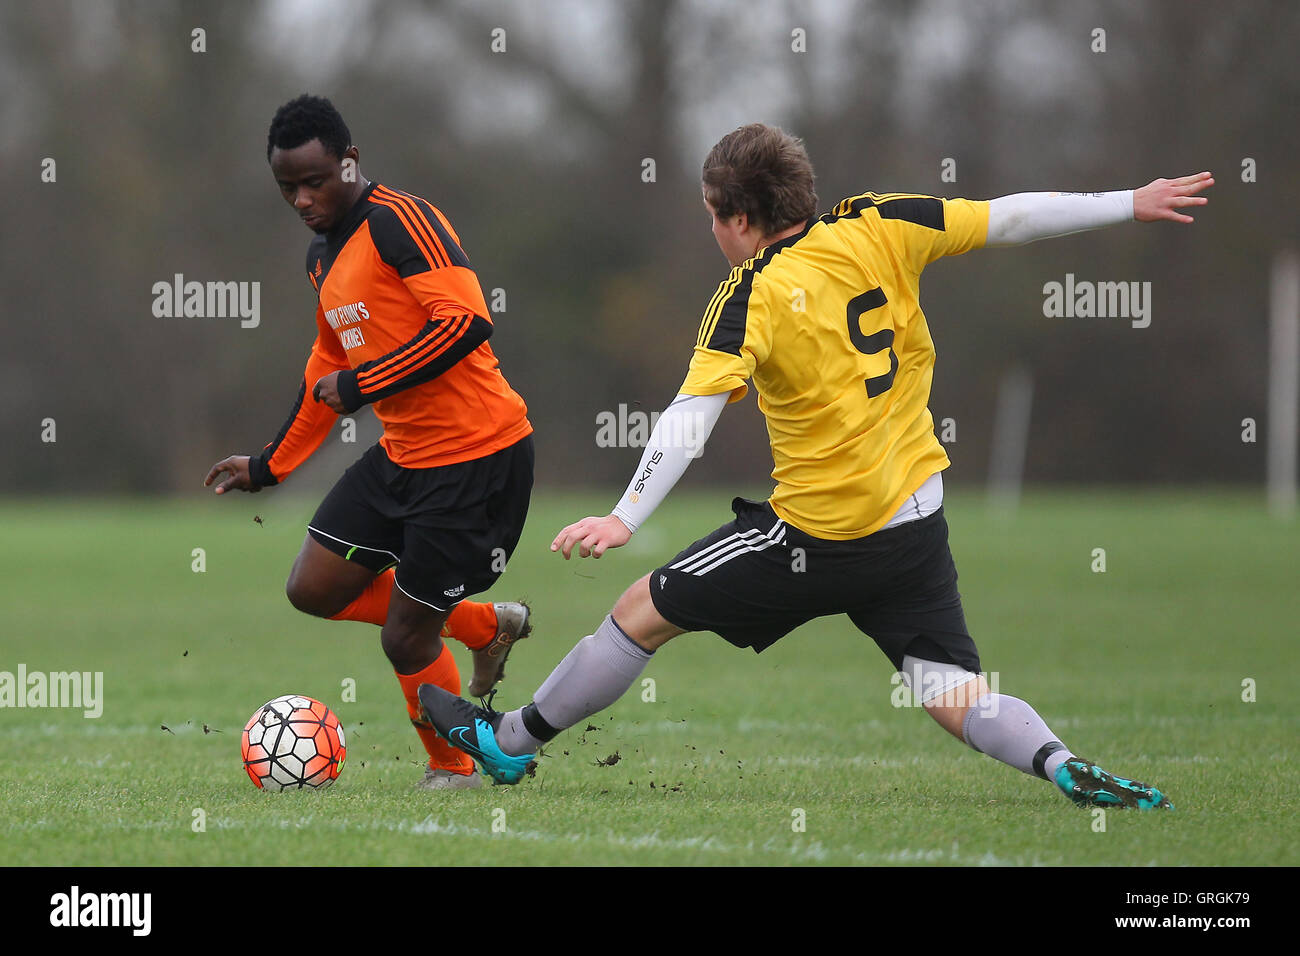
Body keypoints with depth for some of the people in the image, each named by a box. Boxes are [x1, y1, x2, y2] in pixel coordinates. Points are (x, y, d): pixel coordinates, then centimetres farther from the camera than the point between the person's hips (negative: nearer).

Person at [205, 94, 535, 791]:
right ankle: (487, 626, 21)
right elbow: (326, 369, 27)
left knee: (405, 638, -4)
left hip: (477, 455, -9)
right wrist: (271, 466, 30)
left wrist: (360, 387, -21)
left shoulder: (399, 221, -16)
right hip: (402, 453, 9)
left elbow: (465, 322, -27)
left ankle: (454, 772, 21)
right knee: (314, 589, 7)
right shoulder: (322, 258, 13)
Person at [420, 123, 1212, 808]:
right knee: (955, 697, 5)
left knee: (645, 611, 11)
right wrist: (1131, 204, 11)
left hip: (820, 536, -5)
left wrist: (626, 518, -27)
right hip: (916, 520, 5)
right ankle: (1065, 768, -23)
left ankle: (510, 742, 24)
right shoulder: (877, 230, 0)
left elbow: (691, 419, -22)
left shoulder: (752, 296, -12)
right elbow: (1009, 219, 2)